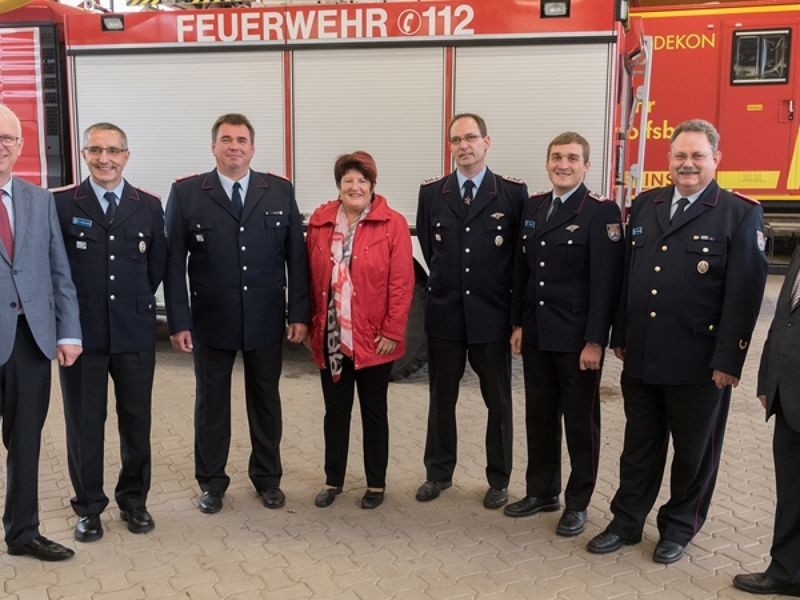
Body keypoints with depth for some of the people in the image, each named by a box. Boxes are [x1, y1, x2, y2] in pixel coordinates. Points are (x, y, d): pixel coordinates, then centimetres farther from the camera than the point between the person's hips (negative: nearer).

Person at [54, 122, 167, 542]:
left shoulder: (149, 206, 4)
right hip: (81, 331, -2)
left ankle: (133, 500, 29)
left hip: (134, 332, 2)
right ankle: (88, 507, 25)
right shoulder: (61, 204, -3)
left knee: (136, 421, 11)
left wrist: (134, 302, 9)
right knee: (84, 423, 8)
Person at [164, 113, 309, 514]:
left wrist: (299, 313, -3)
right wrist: (179, 321, -8)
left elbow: (296, 257, 1)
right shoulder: (186, 193, -3)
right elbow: (174, 263, -3)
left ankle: (267, 478, 31)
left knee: (266, 400, 14)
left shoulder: (280, 191, 2)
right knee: (211, 402, 12)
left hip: (266, 319, 1)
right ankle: (211, 482, 29)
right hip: (211, 320, -1)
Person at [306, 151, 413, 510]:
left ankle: (376, 484, 25)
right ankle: (333, 481, 28)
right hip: (330, 338, 3)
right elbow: (311, 278, 7)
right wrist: (310, 324, 5)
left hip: (373, 339, -3)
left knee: (373, 412, 11)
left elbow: (402, 283, -9)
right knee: (335, 411, 13)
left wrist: (392, 332, -12)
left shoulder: (393, 224, -7)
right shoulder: (319, 221, 4)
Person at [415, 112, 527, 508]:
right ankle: (439, 473, 29)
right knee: (441, 399, 13)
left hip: (492, 315, -2)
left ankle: (499, 479, 25)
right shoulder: (431, 193, 4)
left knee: (499, 402, 9)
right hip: (444, 313, 2)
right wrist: (445, 285, 13)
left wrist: (499, 292, 3)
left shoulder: (513, 193, -3)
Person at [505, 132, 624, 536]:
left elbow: (605, 283, -14)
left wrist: (595, 340, -17)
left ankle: (578, 503, 22)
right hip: (536, 335, 6)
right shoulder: (532, 208, 9)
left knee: (580, 422, 7)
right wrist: (518, 323, 9)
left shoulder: (601, 212, -9)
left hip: (577, 338, -6)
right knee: (539, 416, 15)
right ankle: (542, 491, 30)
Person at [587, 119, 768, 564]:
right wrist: (620, 337, 10)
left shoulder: (741, 213, -7)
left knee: (694, 451, 12)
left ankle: (679, 527, 31)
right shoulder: (645, 206, 8)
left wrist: (728, 360, -14)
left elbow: (744, 293, -11)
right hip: (641, 356, 4)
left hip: (699, 362, -4)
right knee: (639, 444, 16)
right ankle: (627, 521, 31)